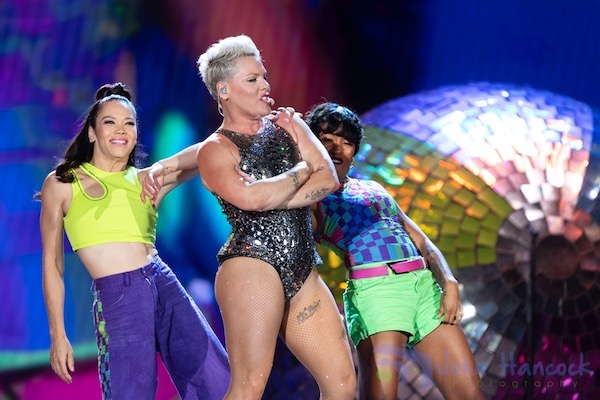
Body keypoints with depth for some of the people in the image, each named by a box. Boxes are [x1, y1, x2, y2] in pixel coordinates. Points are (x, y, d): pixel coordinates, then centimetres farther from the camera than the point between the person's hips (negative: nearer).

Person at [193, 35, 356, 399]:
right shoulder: (215, 150, 0)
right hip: (252, 265, -7)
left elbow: (329, 179, 3)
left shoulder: (285, 124, 18)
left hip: (302, 274, 7)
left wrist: (274, 198, -10)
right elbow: (252, 197, -20)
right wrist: (302, 171, -3)